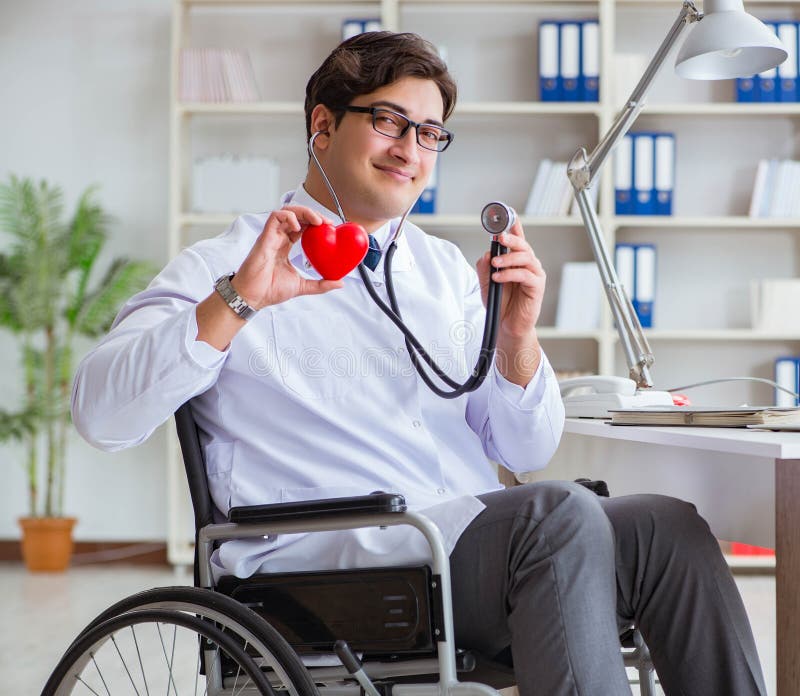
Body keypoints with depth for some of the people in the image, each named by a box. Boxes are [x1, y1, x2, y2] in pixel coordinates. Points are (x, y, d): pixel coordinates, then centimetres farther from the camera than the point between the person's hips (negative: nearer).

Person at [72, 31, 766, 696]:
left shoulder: (447, 270, 23)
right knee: (562, 515, -31)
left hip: (481, 538, 6)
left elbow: (526, 452, 18)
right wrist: (238, 301, -17)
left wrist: (515, 336, -1)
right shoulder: (226, 266, 7)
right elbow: (101, 414, -8)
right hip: (322, 558, -6)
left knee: (668, 526, -21)